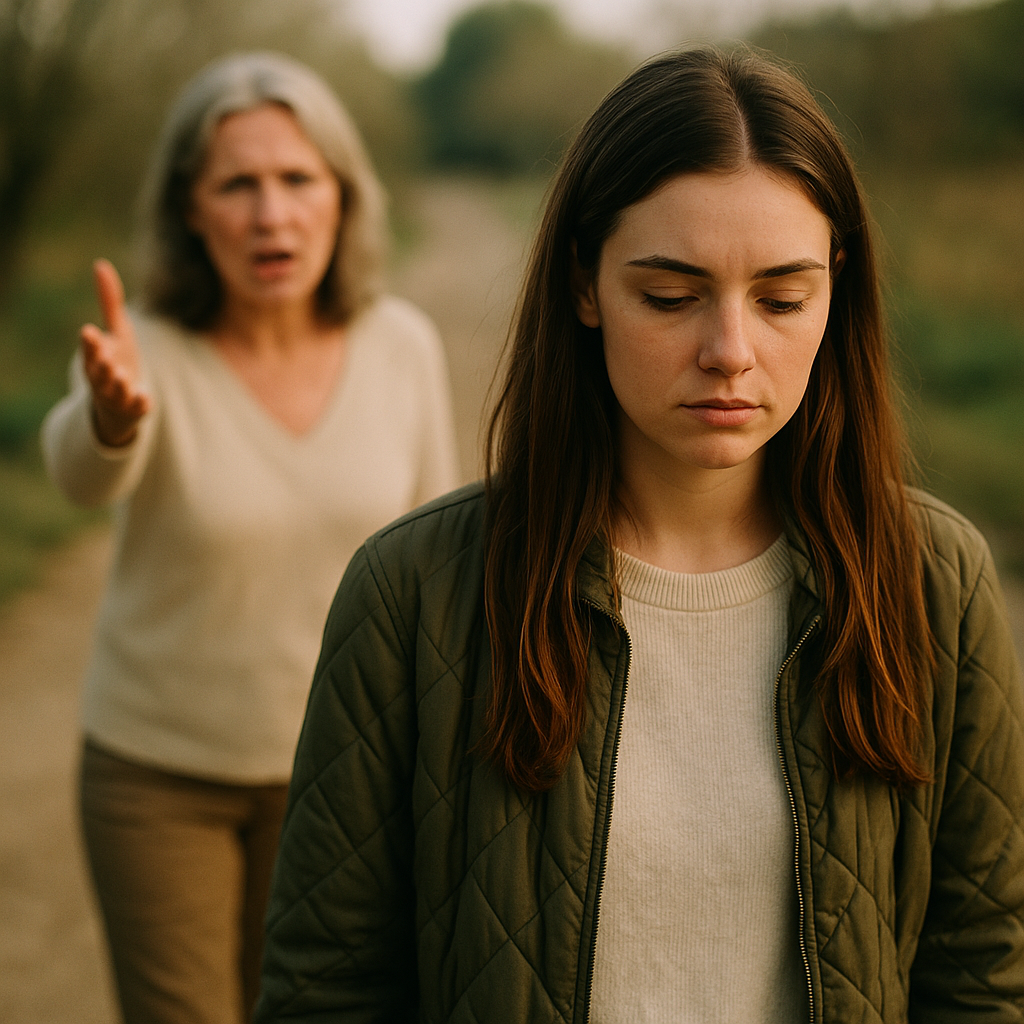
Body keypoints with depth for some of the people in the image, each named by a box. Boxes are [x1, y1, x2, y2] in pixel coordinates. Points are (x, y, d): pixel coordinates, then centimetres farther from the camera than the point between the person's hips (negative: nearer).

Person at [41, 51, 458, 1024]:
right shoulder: (148, 357, -19)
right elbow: (83, 471, -42)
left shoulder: (401, 345, -11)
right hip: (159, 766, -2)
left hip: (334, 757, 2)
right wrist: (110, 414, -65)